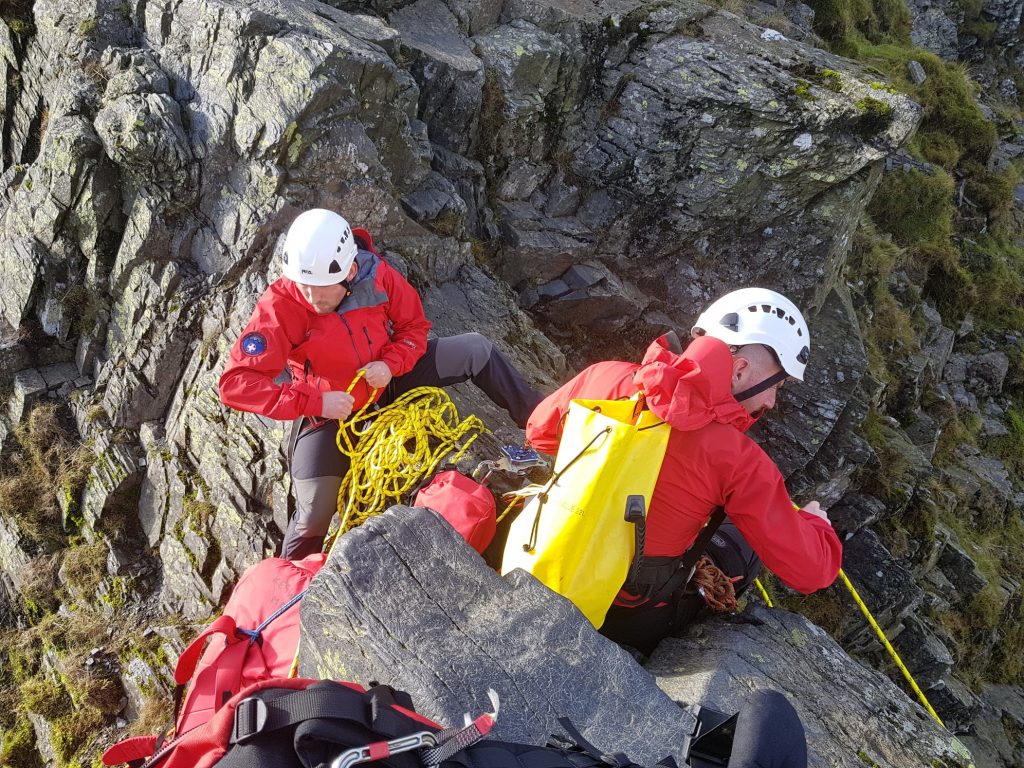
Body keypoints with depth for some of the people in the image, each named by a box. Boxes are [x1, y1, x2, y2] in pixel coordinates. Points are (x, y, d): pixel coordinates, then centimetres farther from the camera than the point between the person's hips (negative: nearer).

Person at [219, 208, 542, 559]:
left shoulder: (376, 274, -21)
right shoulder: (280, 306, -30)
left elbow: (415, 326, -4)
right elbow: (235, 383, -33)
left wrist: (391, 365, -25)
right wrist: (315, 402, -38)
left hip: (387, 378, 3)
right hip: (331, 410, -3)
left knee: (475, 349, -6)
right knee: (316, 511, -15)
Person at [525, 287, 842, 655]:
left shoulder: (608, 377, -12)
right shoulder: (738, 460, -22)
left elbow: (540, 431, 7)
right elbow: (810, 571, -14)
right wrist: (816, 523, 8)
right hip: (627, 621, -4)